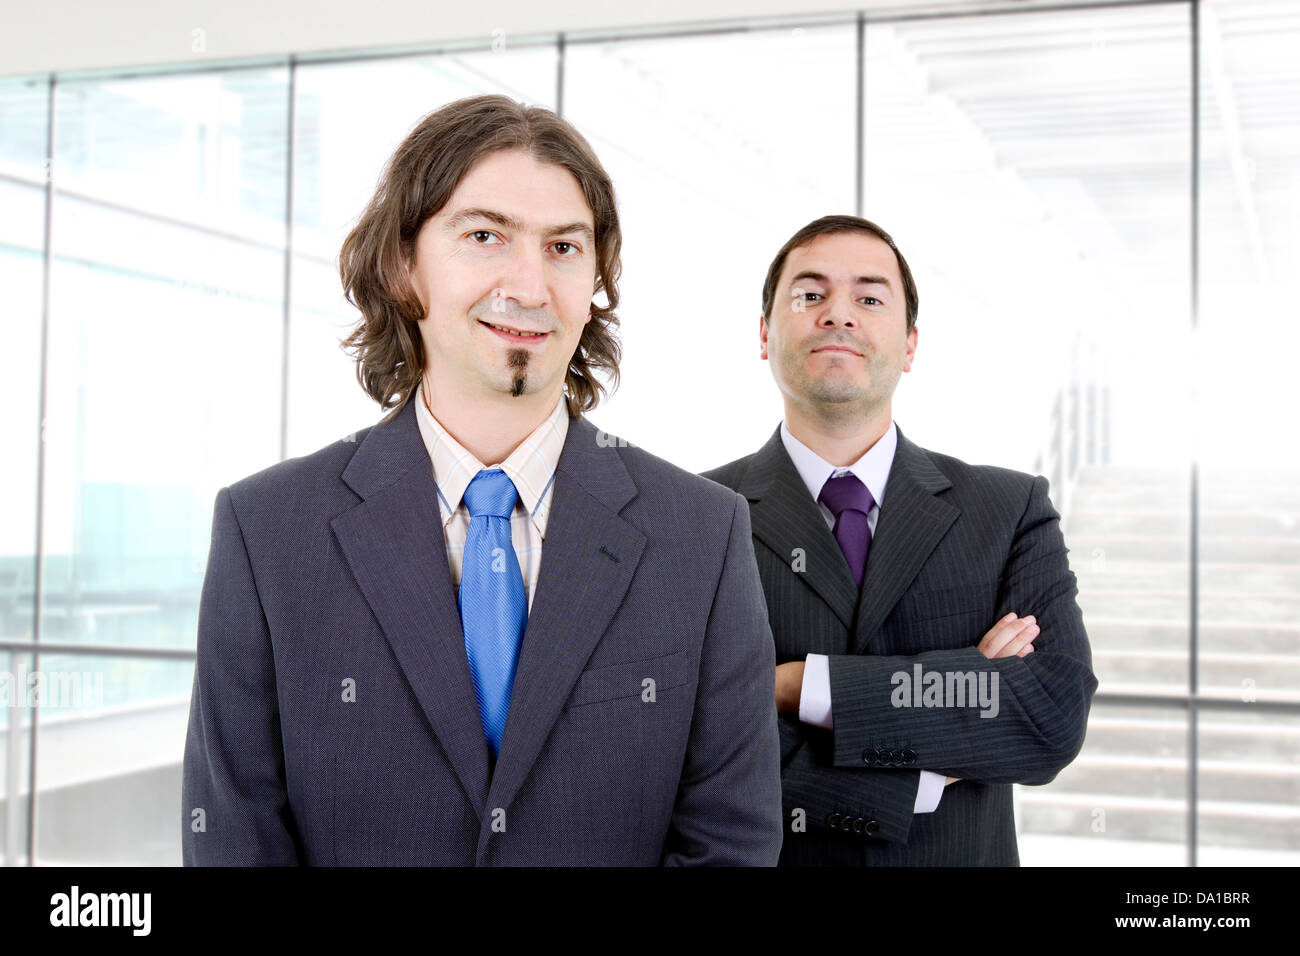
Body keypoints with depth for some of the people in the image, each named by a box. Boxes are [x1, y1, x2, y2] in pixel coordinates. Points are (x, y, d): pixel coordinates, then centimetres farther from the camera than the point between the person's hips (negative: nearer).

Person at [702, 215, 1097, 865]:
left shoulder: (1013, 511, -5)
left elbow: (1057, 715, -18)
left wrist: (801, 685, -21)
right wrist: (923, 779, -21)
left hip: (961, 855, 2)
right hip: (765, 860, -1)